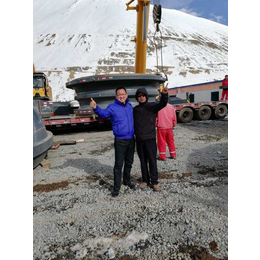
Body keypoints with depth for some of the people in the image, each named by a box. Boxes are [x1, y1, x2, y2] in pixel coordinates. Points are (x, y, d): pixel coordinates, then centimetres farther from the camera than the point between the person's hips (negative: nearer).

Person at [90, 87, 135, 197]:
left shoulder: (130, 106, 9)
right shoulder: (112, 107, -6)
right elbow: (104, 113, -26)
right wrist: (95, 108, -44)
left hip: (131, 140, 5)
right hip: (120, 141, -5)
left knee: (129, 162, 18)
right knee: (118, 165, -3)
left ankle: (127, 180, 37)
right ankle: (116, 188, 8)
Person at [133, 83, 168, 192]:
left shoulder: (152, 106, -2)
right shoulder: (135, 109, 10)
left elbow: (162, 104, -21)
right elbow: (133, 123, 13)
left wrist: (164, 94, -40)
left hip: (150, 138, -3)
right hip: (139, 139, 4)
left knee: (152, 161, 2)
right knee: (143, 161, 13)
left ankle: (154, 181, 15)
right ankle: (145, 180, 27)